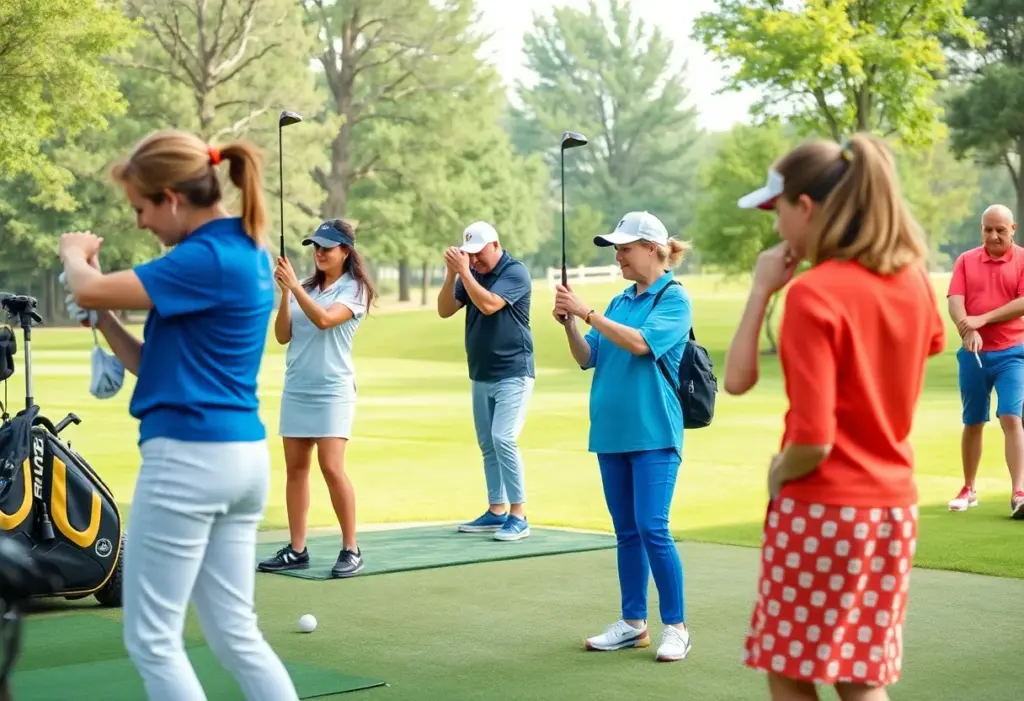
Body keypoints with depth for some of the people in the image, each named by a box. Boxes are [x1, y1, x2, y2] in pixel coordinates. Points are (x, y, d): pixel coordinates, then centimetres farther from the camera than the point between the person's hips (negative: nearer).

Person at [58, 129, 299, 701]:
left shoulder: (209, 258, -16)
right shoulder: (244, 253, 14)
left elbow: (89, 290, -19)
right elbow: (155, 364, 17)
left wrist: (74, 252, 3)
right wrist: (103, 315, 6)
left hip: (190, 456, -10)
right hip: (241, 455, 10)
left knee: (152, 638, 0)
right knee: (236, 633, 13)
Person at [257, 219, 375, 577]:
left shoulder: (353, 289, -4)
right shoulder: (305, 288, 11)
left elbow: (325, 319, -20)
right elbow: (283, 336, 5)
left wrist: (294, 285, -22)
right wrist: (284, 293, -7)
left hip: (333, 390, -6)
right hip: (296, 389, 6)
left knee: (332, 467, -13)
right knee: (295, 468, 5)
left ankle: (351, 550, -4)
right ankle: (296, 550, 9)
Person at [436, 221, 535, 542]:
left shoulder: (515, 272, -12)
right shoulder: (471, 274, 8)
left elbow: (488, 305, -25)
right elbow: (444, 310, 2)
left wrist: (463, 272, -23)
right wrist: (451, 274, -11)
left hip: (512, 374, -7)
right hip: (481, 376, 7)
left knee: (503, 440, -17)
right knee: (487, 444, 10)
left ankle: (518, 517, -14)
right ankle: (496, 512, 17)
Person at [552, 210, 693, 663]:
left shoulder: (673, 299, -5)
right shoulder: (620, 302, 14)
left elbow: (641, 342, -20)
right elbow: (587, 358, 13)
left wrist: (587, 312, -19)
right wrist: (569, 323, -4)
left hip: (653, 433, -7)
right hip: (611, 430, 7)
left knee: (652, 528, -10)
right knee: (626, 532, 10)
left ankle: (676, 627, -2)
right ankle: (633, 623, 18)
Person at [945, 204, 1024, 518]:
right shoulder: (966, 261, 7)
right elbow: (955, 302, -4)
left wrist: (984, 318, -18)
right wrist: (968, 329, -22)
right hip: (973, 353, 3)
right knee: (972, 423, 10)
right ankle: (968, 489, 23)